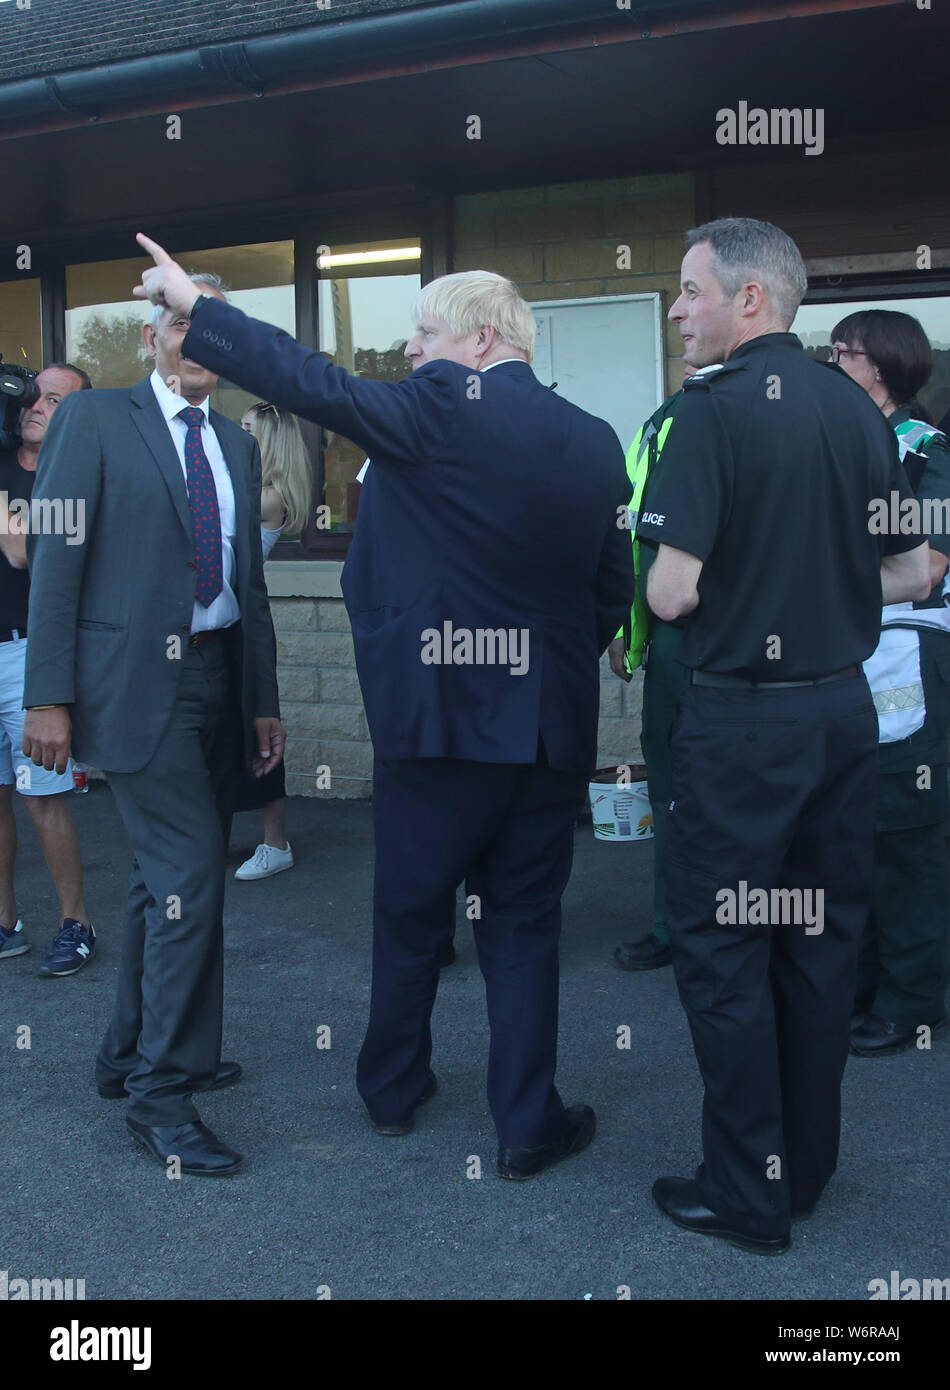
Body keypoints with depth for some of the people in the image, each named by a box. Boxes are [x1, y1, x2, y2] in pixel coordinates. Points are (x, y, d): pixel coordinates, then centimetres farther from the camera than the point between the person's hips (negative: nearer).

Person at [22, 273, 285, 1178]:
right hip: (139, 681, -6)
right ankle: (161, 1093, 2)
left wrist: (263, 699, 14)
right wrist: (49, 696, -13)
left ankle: (131, 1056, 31)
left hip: (218, 677, 7)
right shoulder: (94, 419, -2)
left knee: (164, 874, 15)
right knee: (191, 875, -10)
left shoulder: (236, 446, 15)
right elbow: (55, 558, -7)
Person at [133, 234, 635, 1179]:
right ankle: (527, 1124, 17)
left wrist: (189, 302, -5)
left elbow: (310, 382, -14)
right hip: (551, 720, 4)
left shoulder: (440, 410, -11)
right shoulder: (593, 439, 4)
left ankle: (392, 1090, 34)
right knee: (523, 924, 12)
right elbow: (614, 590, 7)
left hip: (435, 711, -3)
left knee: (409, 914, 15)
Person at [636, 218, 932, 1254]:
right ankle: (808, 1167, 29)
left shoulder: (714, 409, -14)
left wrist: (700, 587, 3)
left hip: (741, 716, -7)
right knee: (820, 939, 15)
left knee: (723, 948, 5)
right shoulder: (856, 408, 6)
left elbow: (671, 593, -19)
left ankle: (748, 1195, 14)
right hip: (843, 704, 7)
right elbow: (912, 575, 11)